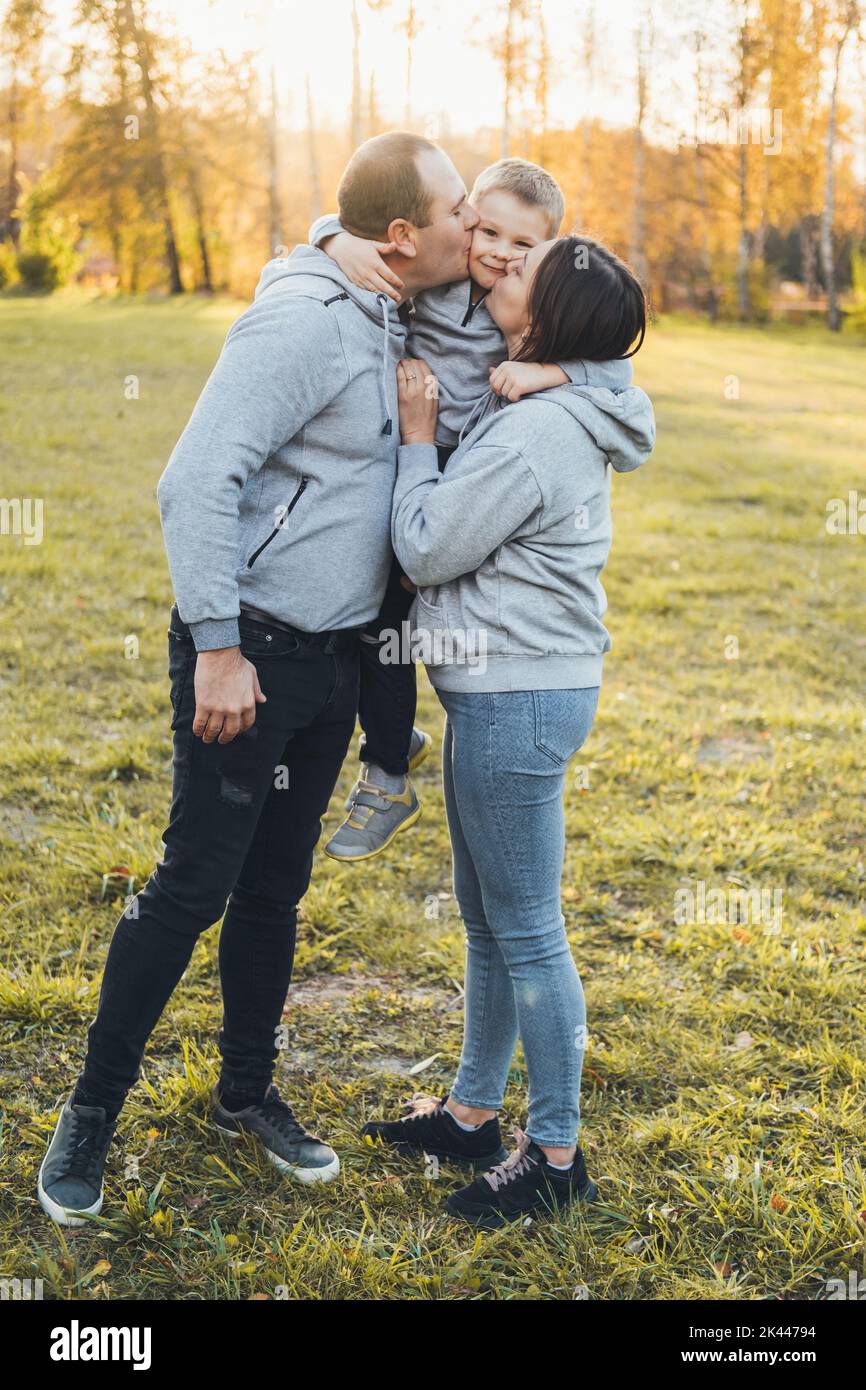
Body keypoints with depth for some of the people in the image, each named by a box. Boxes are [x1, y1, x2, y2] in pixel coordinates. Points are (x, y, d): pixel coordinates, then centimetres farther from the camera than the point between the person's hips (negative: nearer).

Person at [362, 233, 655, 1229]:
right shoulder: (558, 415, 9)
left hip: (518, 699, -10)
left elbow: (426, 551, -14)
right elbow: (466, 525, 14)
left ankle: (557, 1155, 15)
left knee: (527, 932, 1)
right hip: (505, 690, 10)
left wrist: (416, 436, -5)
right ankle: (473, 1113, 34)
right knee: (486, 920, 19)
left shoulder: (532, 434, -22)